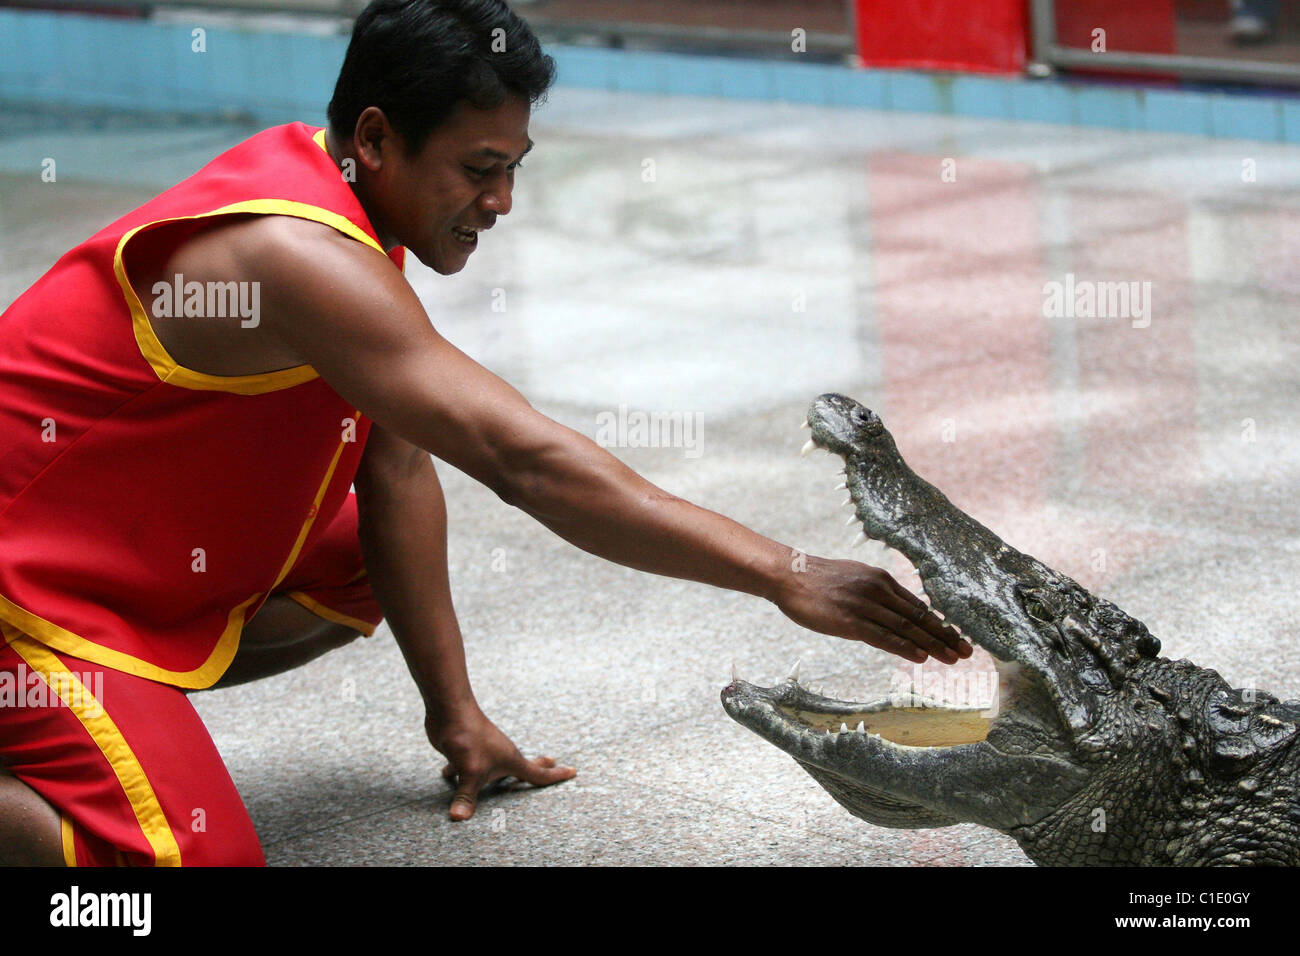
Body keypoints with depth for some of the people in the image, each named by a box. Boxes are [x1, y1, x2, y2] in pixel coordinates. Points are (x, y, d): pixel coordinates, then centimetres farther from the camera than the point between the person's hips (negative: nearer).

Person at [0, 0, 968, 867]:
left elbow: (398, 465, 5)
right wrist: (784, 575, -36)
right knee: (202, 852, -22)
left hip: (123, 555, 10)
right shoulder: (301, 255, -28)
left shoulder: (334, 190, 2)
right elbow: (522, 459, -36)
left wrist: (453, 707, 5)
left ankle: (110, 695, 12)